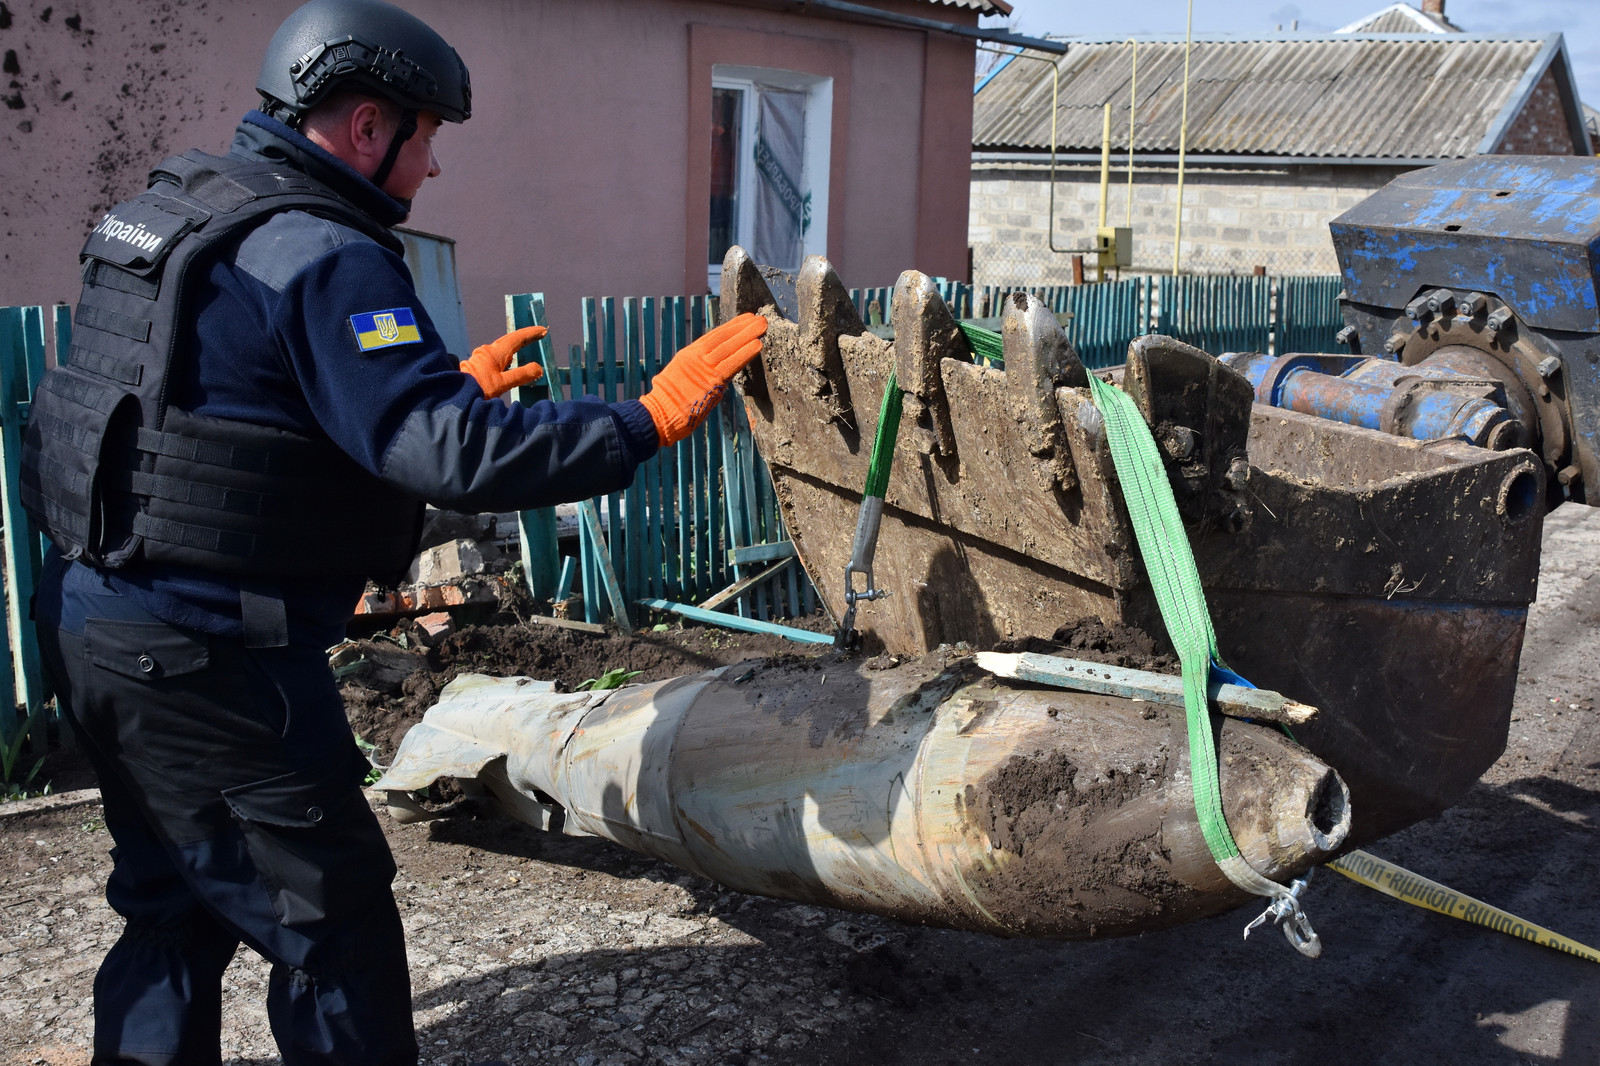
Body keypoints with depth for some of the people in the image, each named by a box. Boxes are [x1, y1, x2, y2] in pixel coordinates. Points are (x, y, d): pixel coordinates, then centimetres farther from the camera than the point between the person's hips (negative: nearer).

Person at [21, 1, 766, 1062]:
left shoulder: (173, 209, 13)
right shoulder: (322, 257, -18)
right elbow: (449, 454, -27)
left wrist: (455, 381, 25)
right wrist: (650, 418, -21)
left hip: (93, 618, 10)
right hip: (208, 657, -10)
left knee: (176, 904, 22)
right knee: (332, 927, 3)